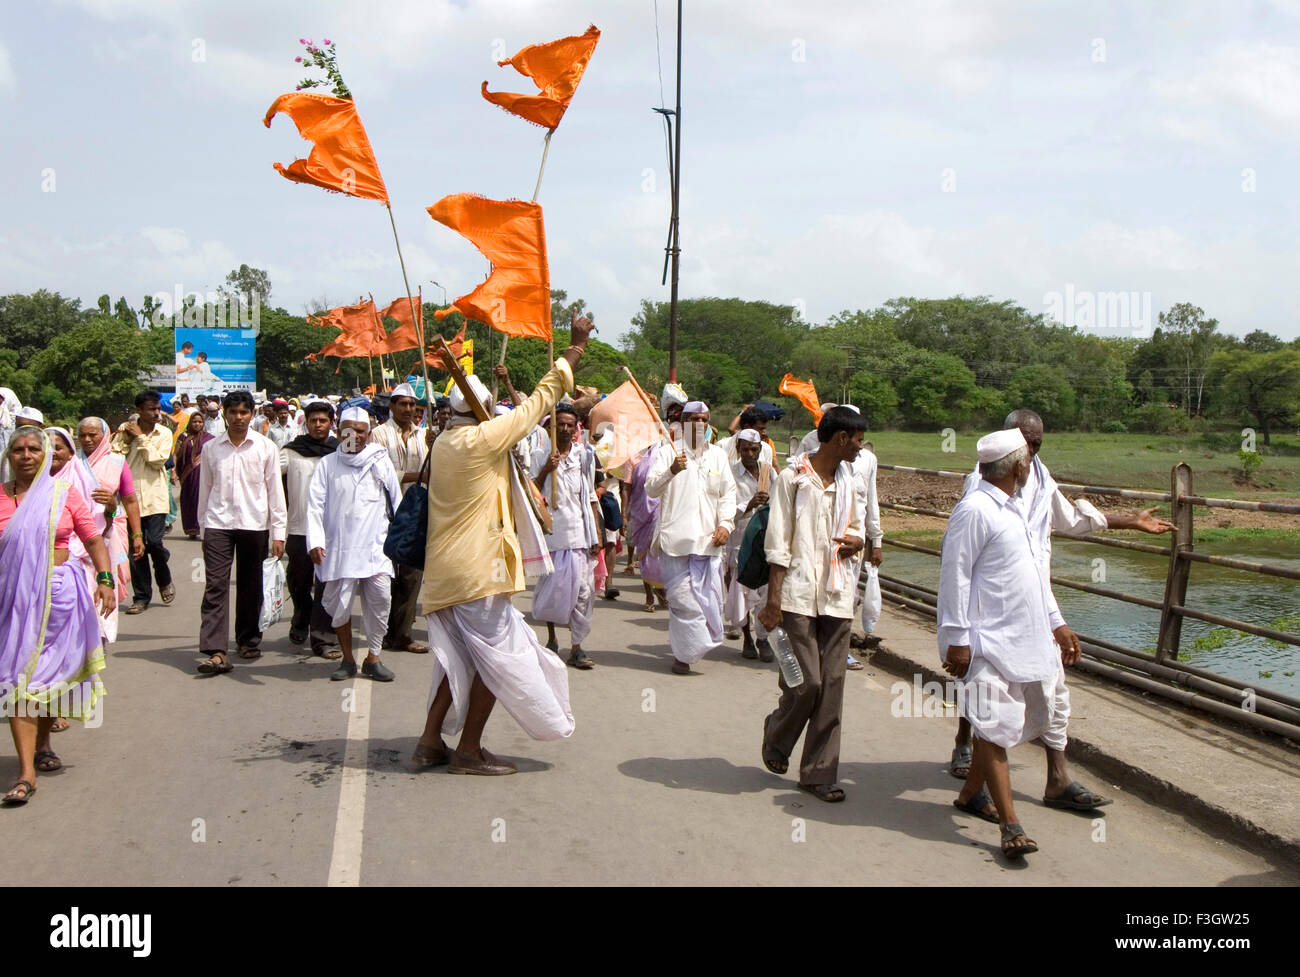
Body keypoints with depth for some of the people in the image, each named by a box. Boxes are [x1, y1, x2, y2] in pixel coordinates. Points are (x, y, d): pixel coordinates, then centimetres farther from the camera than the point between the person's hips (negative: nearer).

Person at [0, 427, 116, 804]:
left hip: (60, 593, 1)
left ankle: (42, 744, 36)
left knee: (52, 672, 12)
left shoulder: (64, 494, 3)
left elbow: (93, 540, 4)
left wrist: (104, 579, -8)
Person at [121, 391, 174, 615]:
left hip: (155, 497, -1)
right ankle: (141, 596, 13)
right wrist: (126, 441, -13)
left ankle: (164, 580, 17)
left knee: (154, 542, -13)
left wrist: (141, 438, -9)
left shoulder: (164, 433, 4)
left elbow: (159, 460, -9)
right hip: (131, 495, 1)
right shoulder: (126, 431, 5)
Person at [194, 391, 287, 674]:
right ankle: (215, 652, -12)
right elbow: (205, 489, 12)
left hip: (254, 524, 0)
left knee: (251, 586, 9)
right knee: (215, 586, -8)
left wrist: (278, 532, 0)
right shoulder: (211, 448, 5)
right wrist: (203, 526, 13)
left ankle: (248, 640, 26)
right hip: (218, 523, 0)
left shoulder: (265, 447, 2)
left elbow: (275, 490, 3)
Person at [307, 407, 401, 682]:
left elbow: (396, 503, 16)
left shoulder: (381, 462, 10)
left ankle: (373, 658, 10)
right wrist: (315, 541, -10)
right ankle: (347, 660, 17)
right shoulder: (328, 464, 6)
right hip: (338, 549, -1)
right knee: (339, 604, 1)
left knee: (380, 601, -5)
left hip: (376, 548, 1)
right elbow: (315, 505, 1)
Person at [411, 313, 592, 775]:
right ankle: (469, 749, 5)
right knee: (499, 656, 2)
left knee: (461, 657, 16)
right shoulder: (483, 438, -13)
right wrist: (575, 347, 2)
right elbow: (540, 401, -6)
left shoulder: (443, 443, 9)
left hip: (445, 569, 9)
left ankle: (431, 740, 16)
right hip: (478, 568, -8)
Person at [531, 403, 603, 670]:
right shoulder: (540, 457, 5)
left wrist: (597, 534, 6)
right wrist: (545, 470, -13)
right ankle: (551, 639, 23)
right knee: (551, 587, 2)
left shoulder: (584, 456, 12)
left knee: (583, 589, -4)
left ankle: (577, 647, 2)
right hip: (551, 532, -2)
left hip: (580, 534, 2)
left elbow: (590, 497, 13)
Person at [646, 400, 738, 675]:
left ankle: (685, 651, 19)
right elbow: (651, 489, -7)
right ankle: (684, 654, 7)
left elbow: (728, 492, 18)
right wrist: (671, 471, -26)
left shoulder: (718, 455, 16)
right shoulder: (668, 452, 4)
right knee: (682, 598, -6)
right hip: (675, 539, -3)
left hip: (709, 539, 4)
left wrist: (726, 523, 1)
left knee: (710, 598, 2)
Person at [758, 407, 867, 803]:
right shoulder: (794, 478, -5)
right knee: (806, 682, -7)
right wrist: (773, 599, -13)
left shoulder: (848, 482, 15)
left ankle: (819, 772, 12)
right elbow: (778, 543, -7)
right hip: (799, 594, -6)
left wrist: (856, 541, 1)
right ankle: (776, 736, 24)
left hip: (837, 595, 6)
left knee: (831, 685, 4)